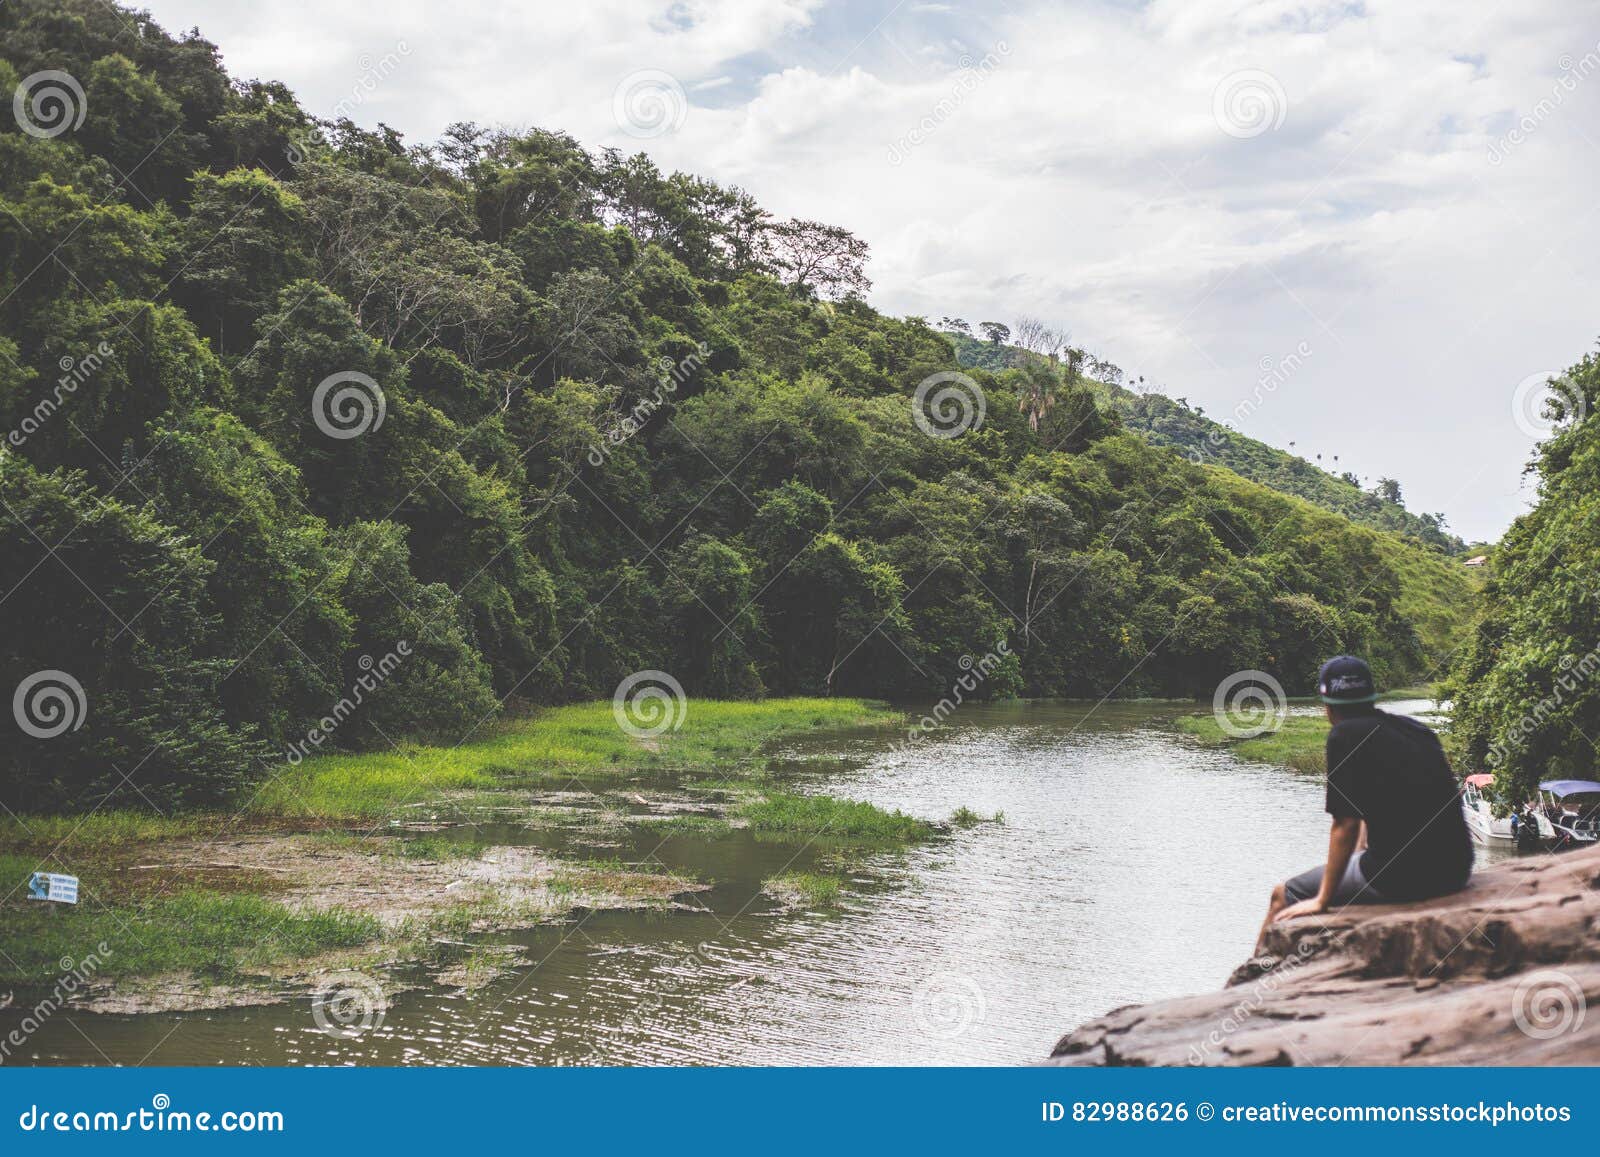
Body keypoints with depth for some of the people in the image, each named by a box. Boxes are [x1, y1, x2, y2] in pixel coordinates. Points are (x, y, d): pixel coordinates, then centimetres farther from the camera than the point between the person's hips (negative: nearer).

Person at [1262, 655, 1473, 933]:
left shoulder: (1345, 736, -8)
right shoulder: (1416, 728, 14)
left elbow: (1346, 824, -11)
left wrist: (1322, 901, -5)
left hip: (1400, 877, -8)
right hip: (1455, 871, 8)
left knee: (1283, 895, 10)